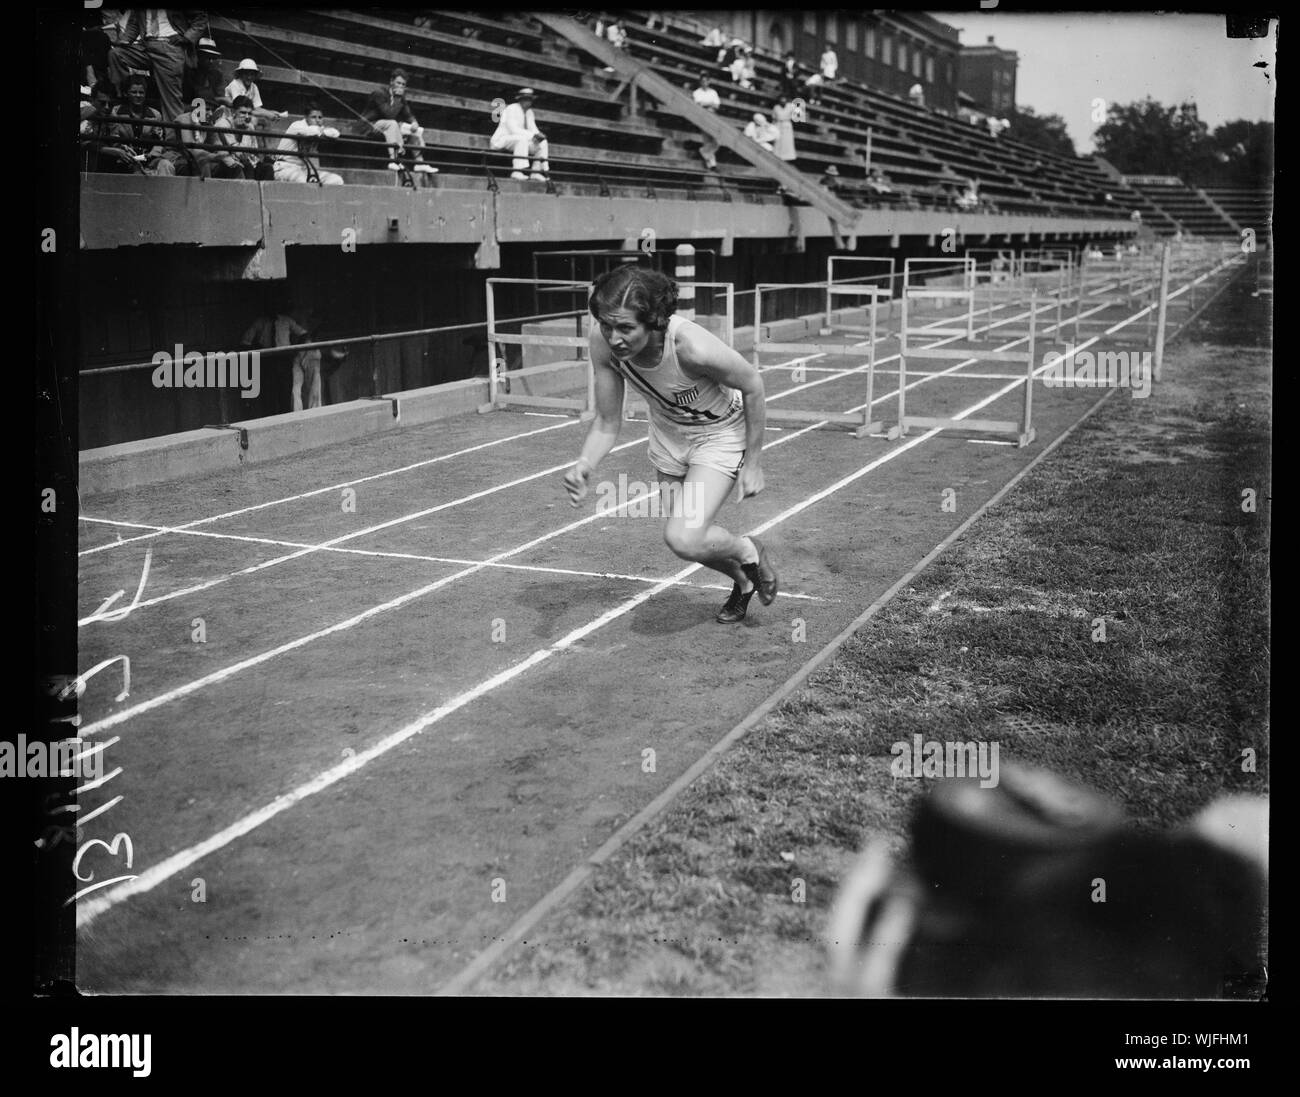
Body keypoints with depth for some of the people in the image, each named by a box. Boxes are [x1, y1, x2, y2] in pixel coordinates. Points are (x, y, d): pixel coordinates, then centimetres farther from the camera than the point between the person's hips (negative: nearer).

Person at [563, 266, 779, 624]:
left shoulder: (692, 347, -40)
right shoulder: (603, 341, -27)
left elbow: (752, 385, -21)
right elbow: (607, 423, -15)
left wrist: (753, 463, -13)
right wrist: (584, 464, -35)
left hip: (719, 435, -5)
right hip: (668, 436, 5)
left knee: (683, 539, -21)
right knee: (690, 538, 16)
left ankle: (748, 552, 13)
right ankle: (743, 582, 49)